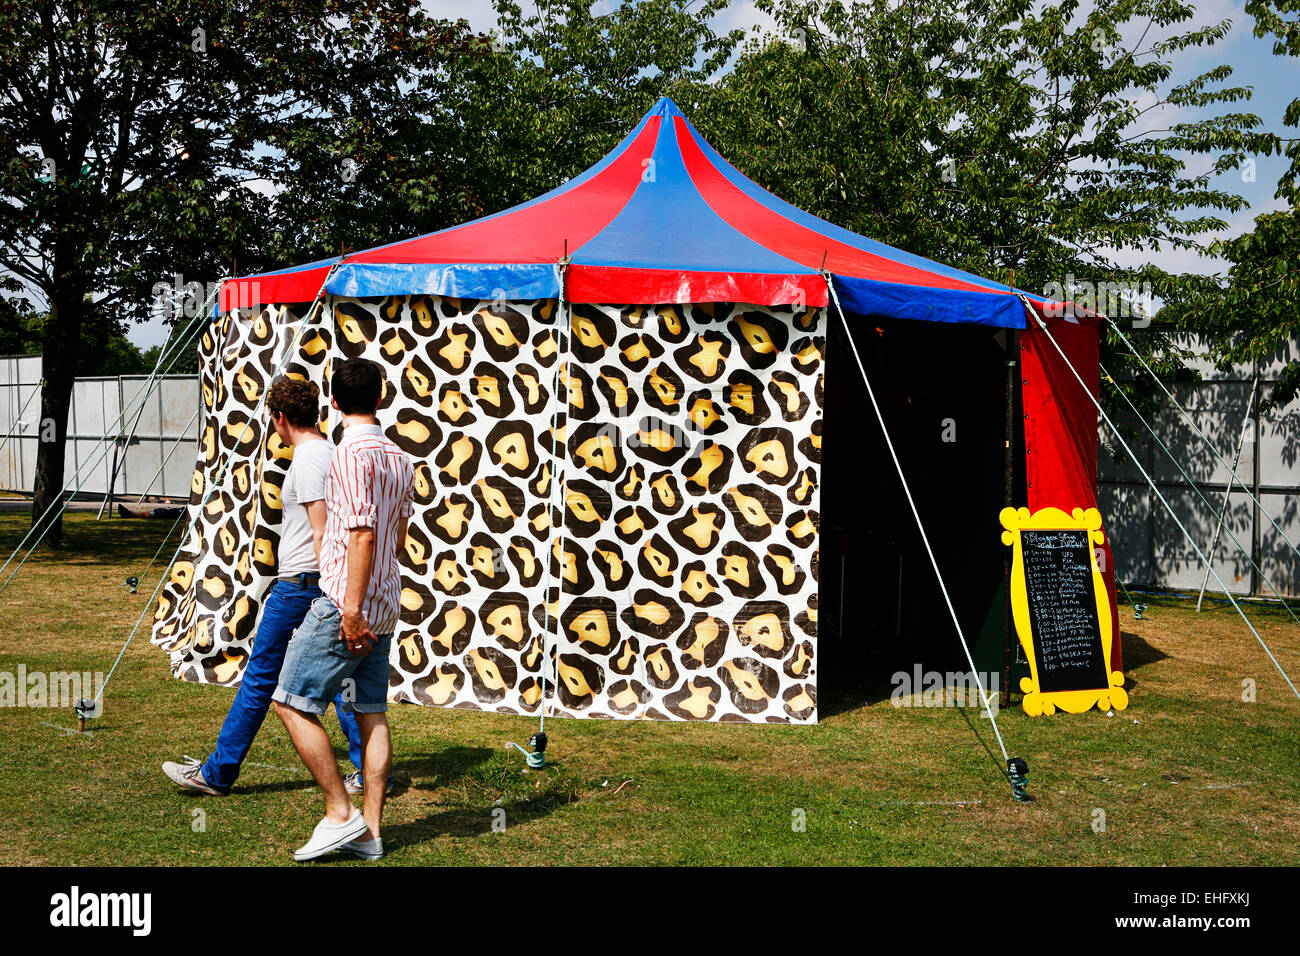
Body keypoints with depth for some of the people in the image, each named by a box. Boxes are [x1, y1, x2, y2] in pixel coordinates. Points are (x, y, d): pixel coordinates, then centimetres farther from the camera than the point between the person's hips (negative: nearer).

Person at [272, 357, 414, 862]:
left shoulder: (352, 452, -13)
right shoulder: (399, 458, 13)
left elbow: (362, 535, -20)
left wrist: (351, 607, -20)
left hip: (346, 603, -9)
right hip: (384, 607, 9)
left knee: (293, 703, -3)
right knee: (372, 713, 8)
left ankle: (341, 814, -4)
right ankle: (369, 831, 9)